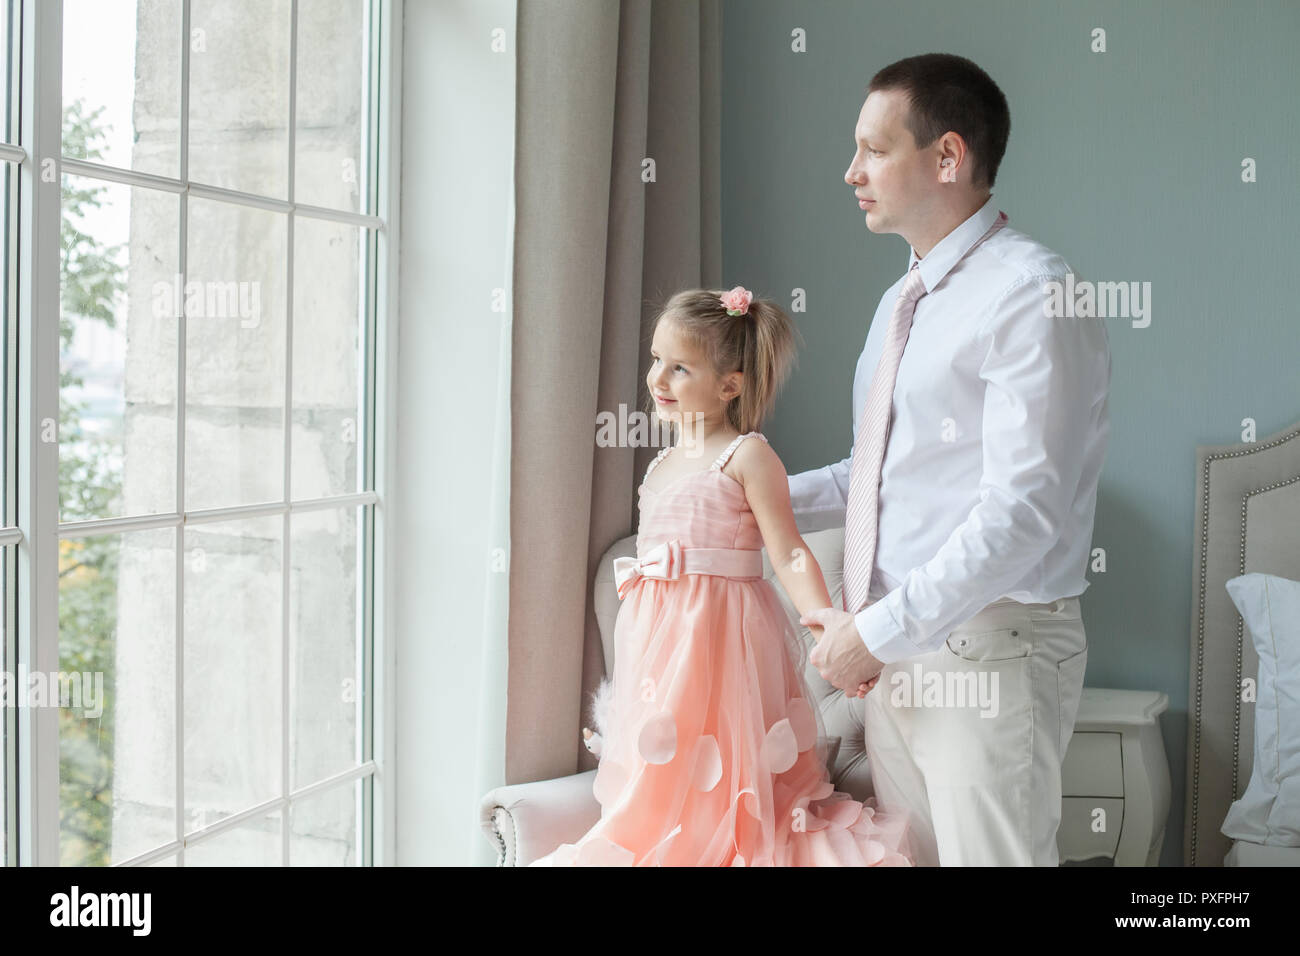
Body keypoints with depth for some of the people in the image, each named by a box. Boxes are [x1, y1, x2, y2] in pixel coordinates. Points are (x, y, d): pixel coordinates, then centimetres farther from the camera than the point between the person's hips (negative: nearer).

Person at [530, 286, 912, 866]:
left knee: (711, 788, -6)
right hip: (656, 638, 7)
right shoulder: (662, 465, 15)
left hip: (719, 637, -7)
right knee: (661, 788, 10)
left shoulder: (748, 457, -7)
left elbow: (788, 555, -13)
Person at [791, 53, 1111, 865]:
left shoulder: (1030, 295, -13)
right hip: (895, 648, 8)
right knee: (907, 854, 14)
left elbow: (1022, 511, -21)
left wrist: (879, 630, -19)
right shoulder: (902, 303, 16)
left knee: (991, 855, -3)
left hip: (987, 647, -8)